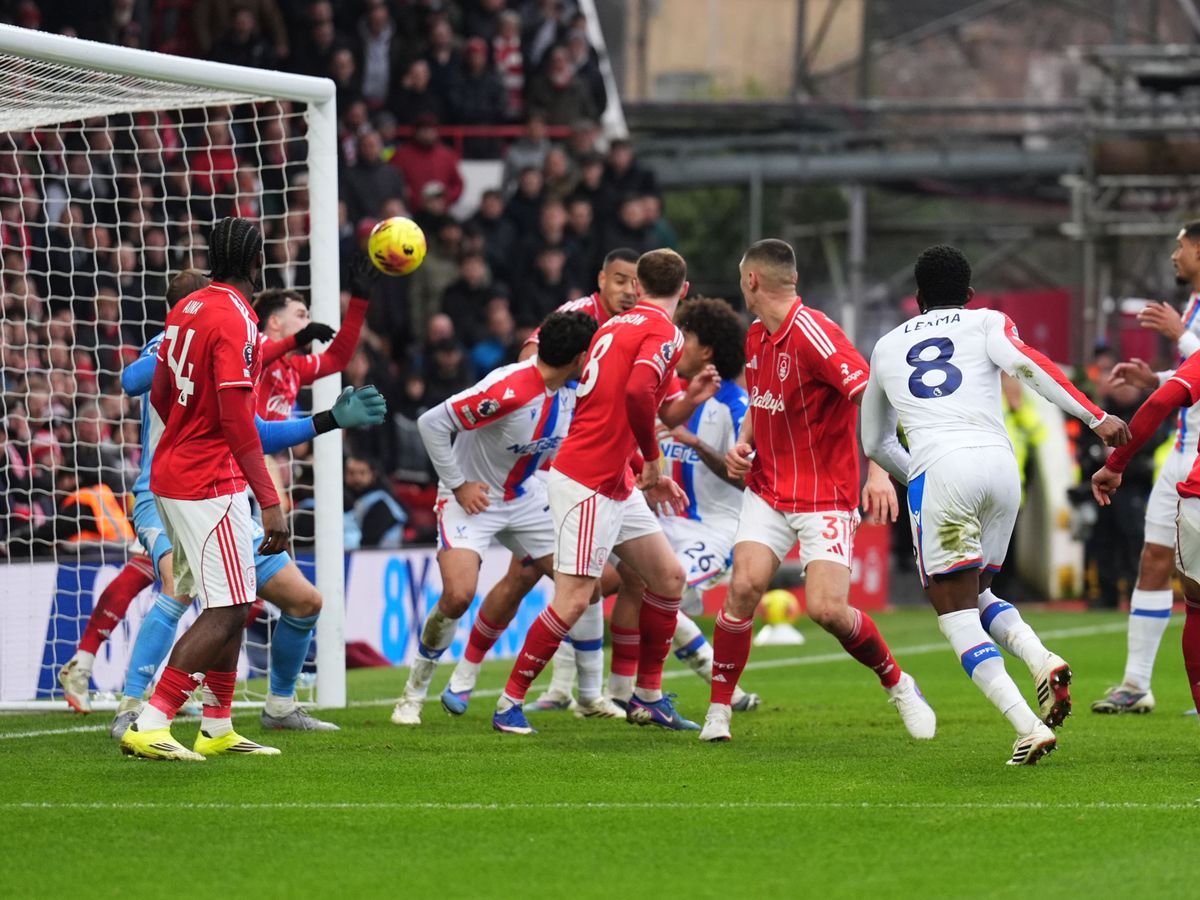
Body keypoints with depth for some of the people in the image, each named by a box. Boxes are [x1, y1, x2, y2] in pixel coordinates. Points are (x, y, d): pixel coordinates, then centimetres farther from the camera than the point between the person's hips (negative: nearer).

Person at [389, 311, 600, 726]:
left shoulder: (568, 392, -5)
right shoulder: (508, 389, -30)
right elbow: (432, 423, -25)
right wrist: (458, 484, -19)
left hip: (524, 497, 7)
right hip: (472, 500, -7)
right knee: (458, 595, -24)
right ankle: (414, 694, -2)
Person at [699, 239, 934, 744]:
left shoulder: (813, 334, -19)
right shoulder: (757, 337, 8)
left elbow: (873, 397, -26)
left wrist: (879, 471, -36)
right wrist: (743, 443, 4)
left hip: (825, 495, -6)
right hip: (767, 489, 6)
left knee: (827, 608, -14)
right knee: (744, 586, -14)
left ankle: (899, 686, 13)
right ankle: (718, 711, -4)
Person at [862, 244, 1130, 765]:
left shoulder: (887, 347, 27)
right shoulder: (986, 323, 19)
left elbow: (875, 443, 37)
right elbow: (1026, 364, -4)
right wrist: (1096, 417, -7)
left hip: (938, 469, -2)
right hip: (1000, 463, 2)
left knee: (955, 613, -1)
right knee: (976, 594, 22)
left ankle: (1030, 726, -19)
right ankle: (1042, 661, -7)